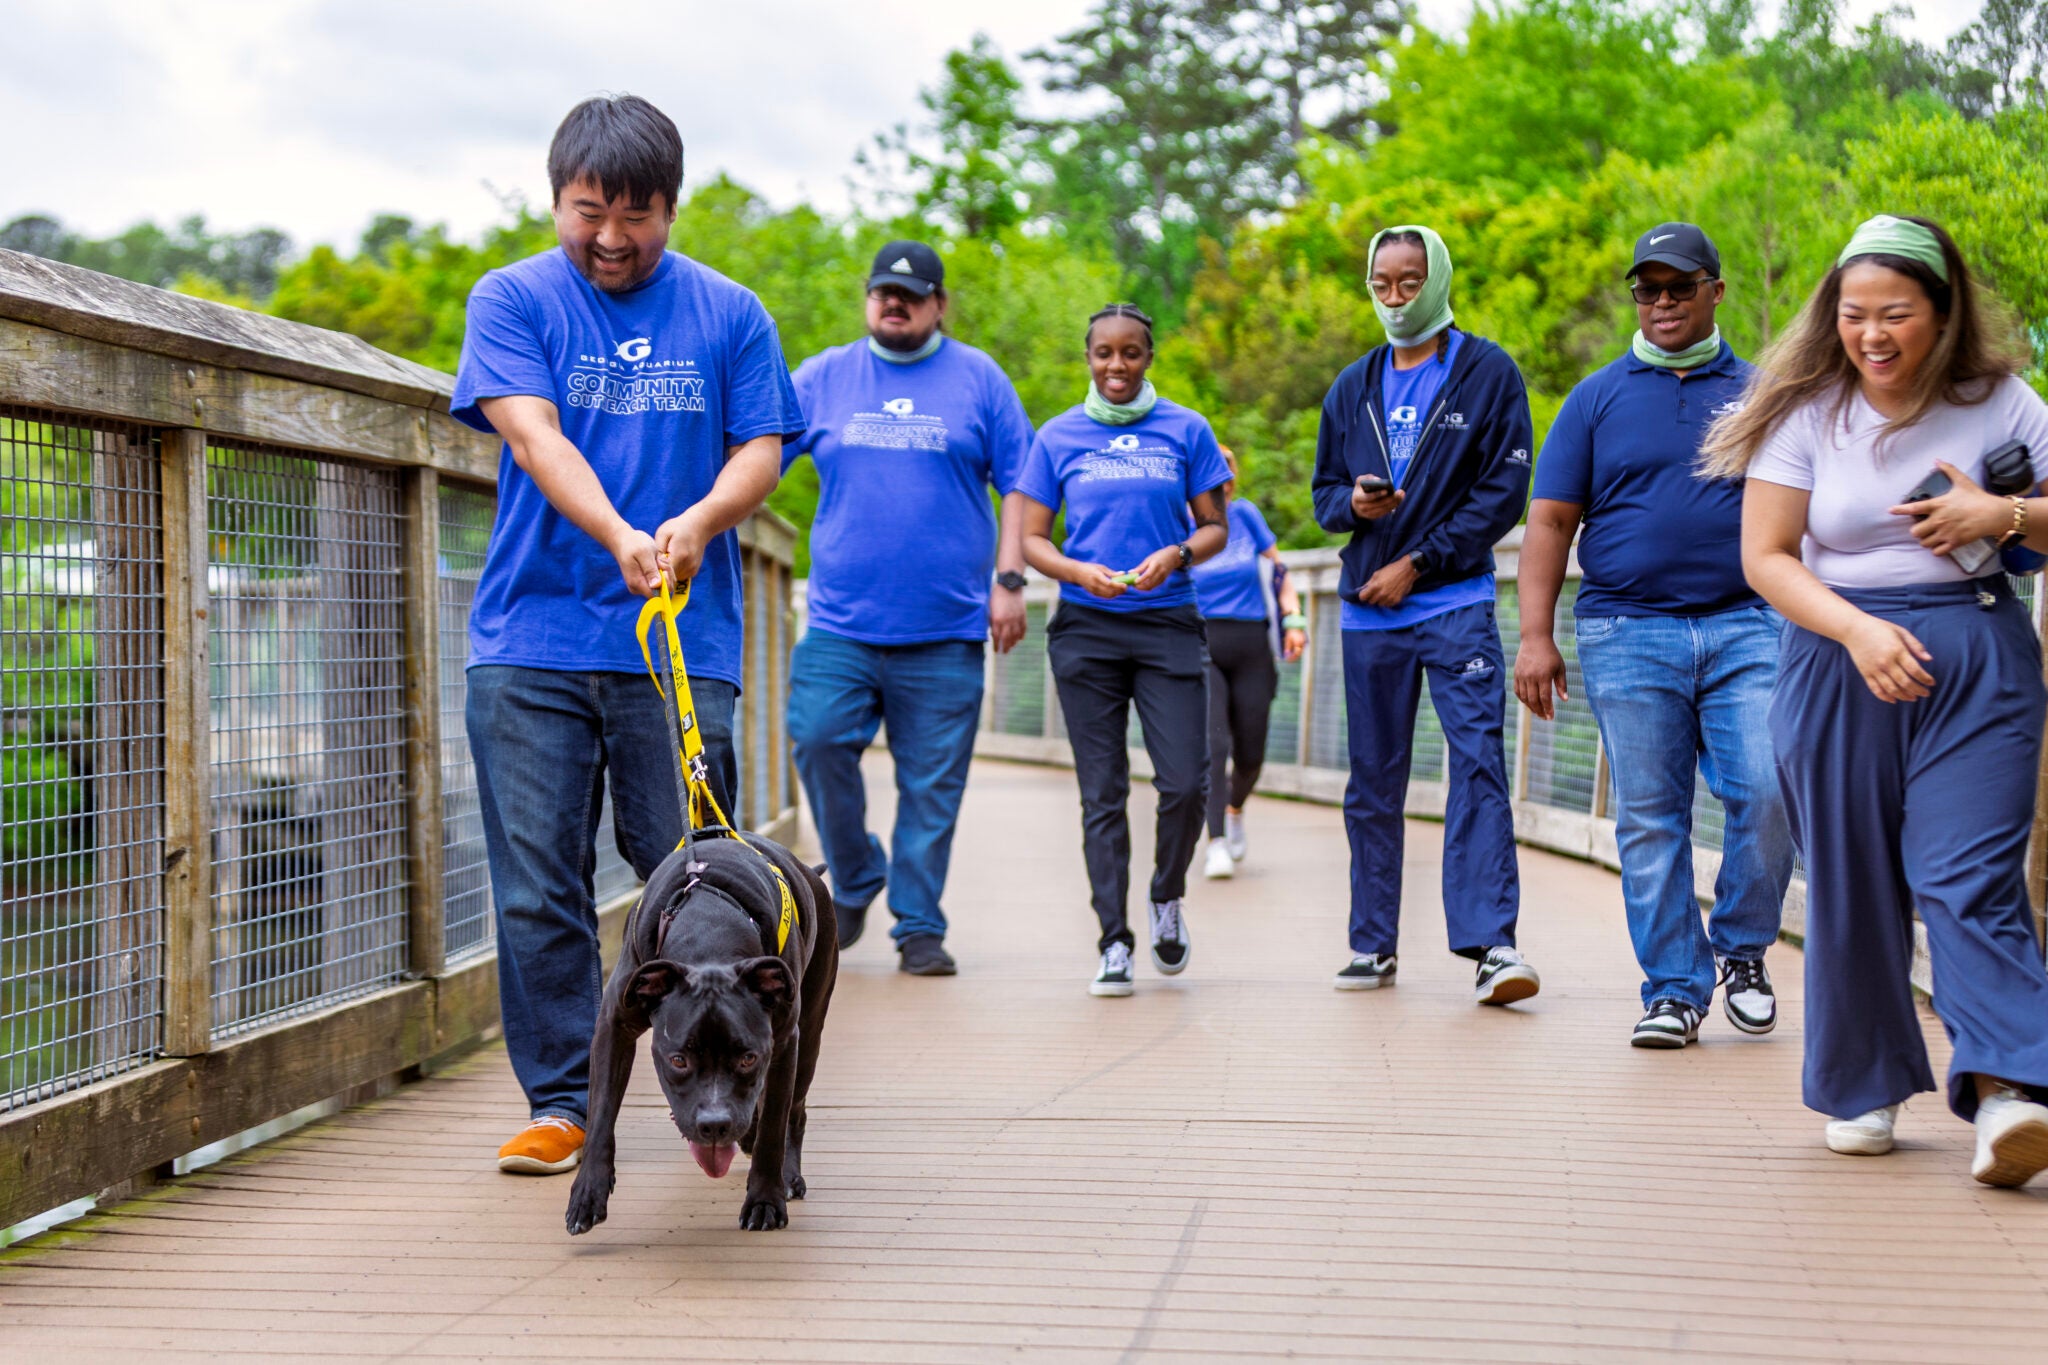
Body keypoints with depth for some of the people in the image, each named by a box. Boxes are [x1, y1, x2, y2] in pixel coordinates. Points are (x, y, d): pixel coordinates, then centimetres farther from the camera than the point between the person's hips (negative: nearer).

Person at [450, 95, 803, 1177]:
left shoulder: (729, 315, 10)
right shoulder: (512, 300, 4)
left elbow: (760, 451, 6)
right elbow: (532, 435, -9)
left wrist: (698, 522, -17)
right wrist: (618, 537, -26)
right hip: (530, 640, 0)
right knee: (536, 889, -1)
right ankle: (560, 1102, 8)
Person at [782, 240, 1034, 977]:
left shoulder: (979, 379, 8)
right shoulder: (823, 377, 11)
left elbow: (1018, 487, 9)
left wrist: (1008, 580, 0)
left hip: (945, 628, -1)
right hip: (840, 621, 1)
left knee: (931, 785, 0)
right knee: (817, 741, -13)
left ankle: (919, 928, 12)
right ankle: (855, 882, 11)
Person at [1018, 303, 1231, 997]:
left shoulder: (1187, 431, 6)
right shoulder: (1058, 437, 7)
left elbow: (1215, 526, 10)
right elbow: (1031, 538, 8)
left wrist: (1178, 554, -11)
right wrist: (1080, 573, -12)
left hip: (1168, 626, 0)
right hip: (1085, 629, 0)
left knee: (1185, 783, -8)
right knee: (1102, 793, 0)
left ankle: (1167, 897, 21)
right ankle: (1114, 944, 4)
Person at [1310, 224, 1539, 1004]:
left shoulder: (1488, 375, 0)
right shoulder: (1352, 389, 15)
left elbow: (1503, 493, -5)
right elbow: (1324, 493, 19)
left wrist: (1416, 564, -9)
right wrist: (1353, 504, -6)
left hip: (1455, 606, -4)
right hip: (1368, 613, 5)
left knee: (1478, 766, -14)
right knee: (1372, 780, 8)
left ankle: (1490, 945, -18)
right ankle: (1373, 944, 15)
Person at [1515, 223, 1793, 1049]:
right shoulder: (1598, 399, 10)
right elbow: (1550, 523, 7)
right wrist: (1535, 635, -2)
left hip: (1747, 629, 0)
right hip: (1628, 633, 0)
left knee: (1770, 790, -13)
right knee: (1649, 818, -1)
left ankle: (1742, 949, 10)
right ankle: (1674, 989, 7)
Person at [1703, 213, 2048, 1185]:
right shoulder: (1807, 410, 0)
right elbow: (1765, 556, -3)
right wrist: (1860, 631, -16)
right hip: (1838, 656, 1)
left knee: (1970, 879, -13)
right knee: (1851, 887, 5)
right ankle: (1863, 1090, 21)